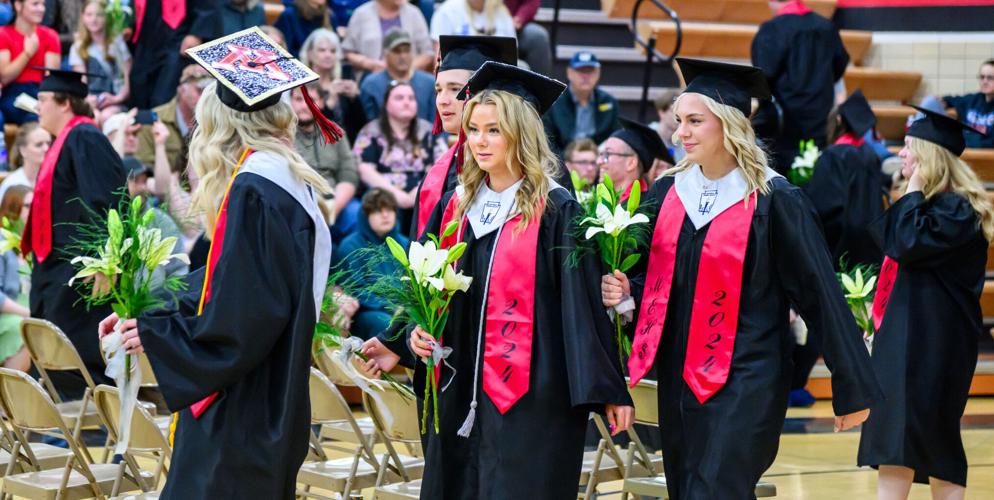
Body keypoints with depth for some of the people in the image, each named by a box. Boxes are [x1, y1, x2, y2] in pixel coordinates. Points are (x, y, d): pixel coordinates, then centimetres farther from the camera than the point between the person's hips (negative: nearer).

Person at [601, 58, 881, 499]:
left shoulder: (774, 201, -10)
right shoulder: (667, 192, 6)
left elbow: (819, 294, -8)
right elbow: (653, 276, 17)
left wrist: (851, 389, -7)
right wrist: (625, 288, -8)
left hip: (745, 383, -6)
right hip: (678, 379, 6)